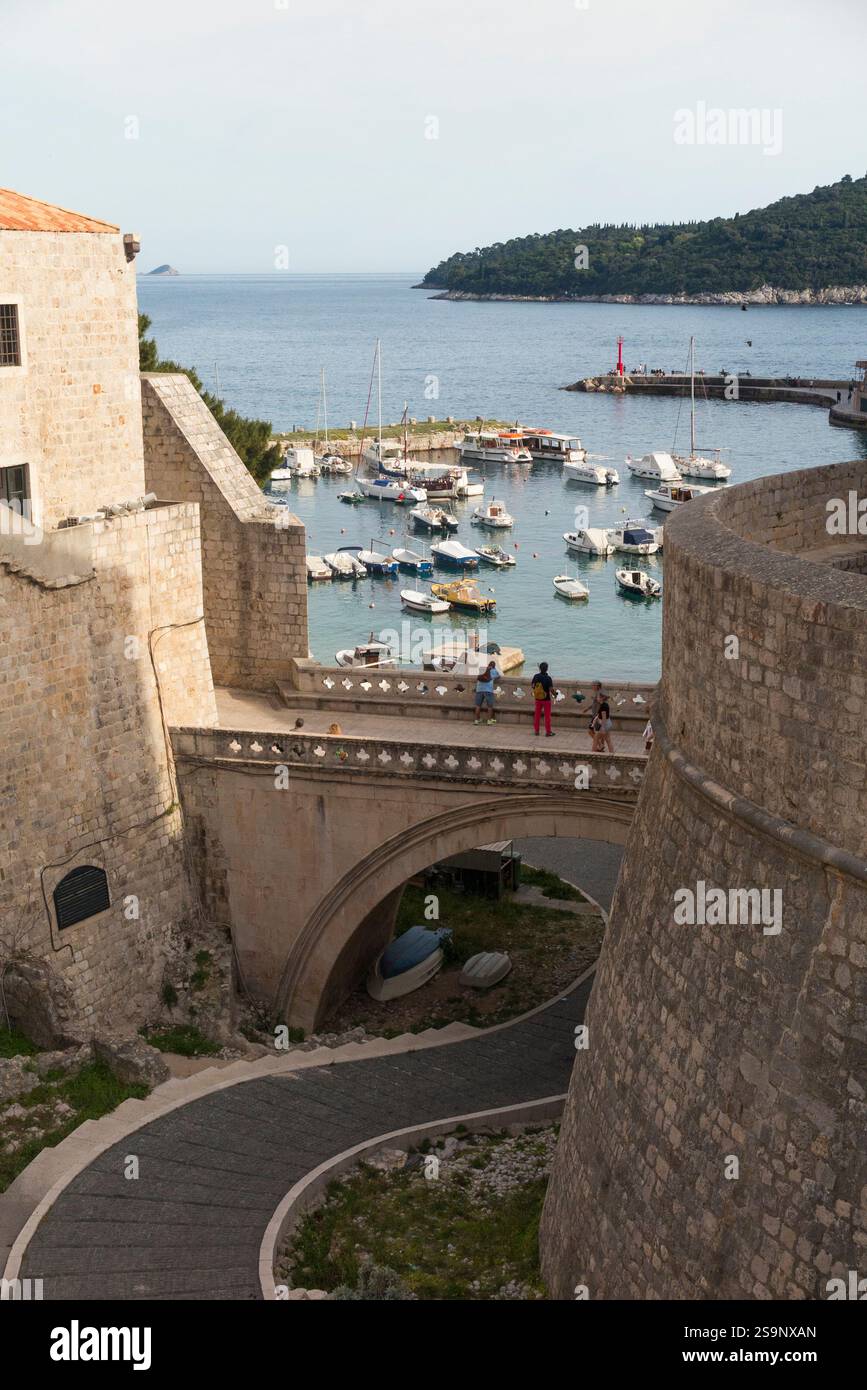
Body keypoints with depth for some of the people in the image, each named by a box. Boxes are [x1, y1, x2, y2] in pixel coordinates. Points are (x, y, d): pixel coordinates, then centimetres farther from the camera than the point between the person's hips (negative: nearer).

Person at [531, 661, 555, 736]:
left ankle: (536, 731, 20)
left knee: (537, 715, 14)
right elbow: (551, 689, -21)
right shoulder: (548, 678, -20)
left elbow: (531, 685, 4)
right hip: (546, 699, -4)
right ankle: (548, 732, 8)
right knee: (547, 716, 5)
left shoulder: (536, 676, -7)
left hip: (537, 699, 4)